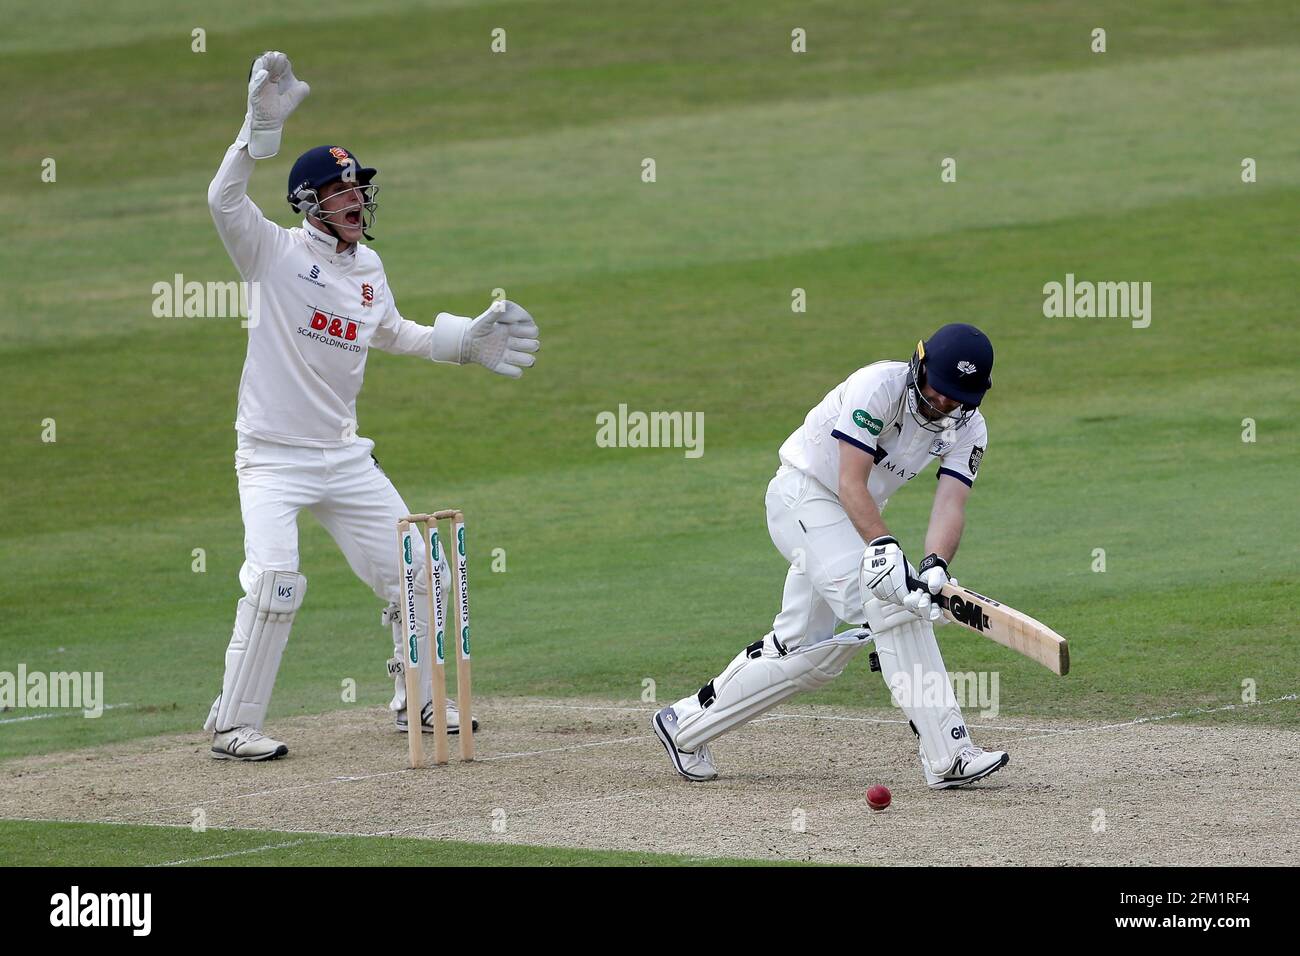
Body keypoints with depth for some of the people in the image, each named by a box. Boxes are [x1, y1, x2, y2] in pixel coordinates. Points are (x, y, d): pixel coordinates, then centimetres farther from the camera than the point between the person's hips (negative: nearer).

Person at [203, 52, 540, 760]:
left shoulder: (368, 268, 8)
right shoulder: (276, 254, -11)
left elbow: (391, 332, 27)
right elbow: (224, 200, -29)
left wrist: (464, 340, 18)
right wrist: (263, 127, -38)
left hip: (344, 456, 7)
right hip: (273, 456, -7)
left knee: (413, 571, 8)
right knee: (275, 582, -22)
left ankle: (418, 703, 27)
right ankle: (233, 727, -12)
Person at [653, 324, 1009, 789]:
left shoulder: (968, 428, -6)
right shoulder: (879, 386, -25)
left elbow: (950, 504, -18)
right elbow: (851, 484, -31)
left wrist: (935, 566, -37)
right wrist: (883, 546, -45)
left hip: (855, 520, 8)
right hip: (803, 494, -8)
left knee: (806, 652, 10)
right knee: (892, 604, -25)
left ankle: (684, 721, 26)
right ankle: (948, 755, -30)